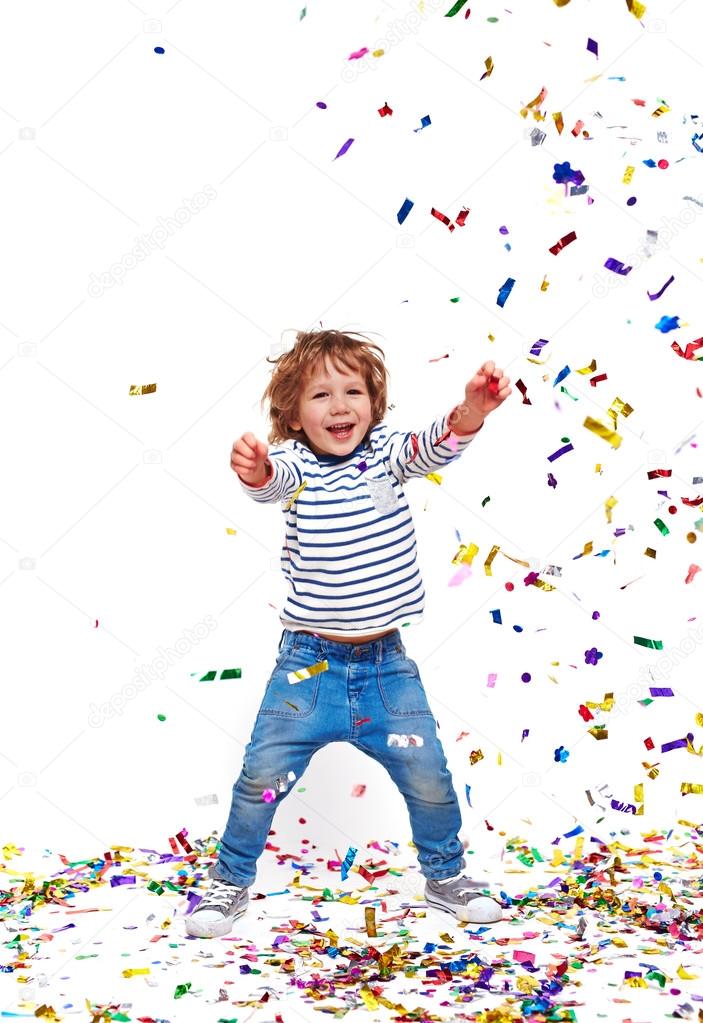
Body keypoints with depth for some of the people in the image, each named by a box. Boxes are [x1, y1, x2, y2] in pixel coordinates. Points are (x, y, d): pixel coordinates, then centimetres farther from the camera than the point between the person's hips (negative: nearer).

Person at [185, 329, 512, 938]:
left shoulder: (386, 452, -3)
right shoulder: (294, 463, -7)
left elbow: (436, 446, -22)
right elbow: (272, 480, -30)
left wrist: (471, 412, -44)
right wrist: (254, 470, -56)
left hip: (386, 664, 2)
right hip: (309, 662, -1)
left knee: (430, 779, 6)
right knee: (263, 775, 0)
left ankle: (445, 876, 31)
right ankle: (231, 880, 23)